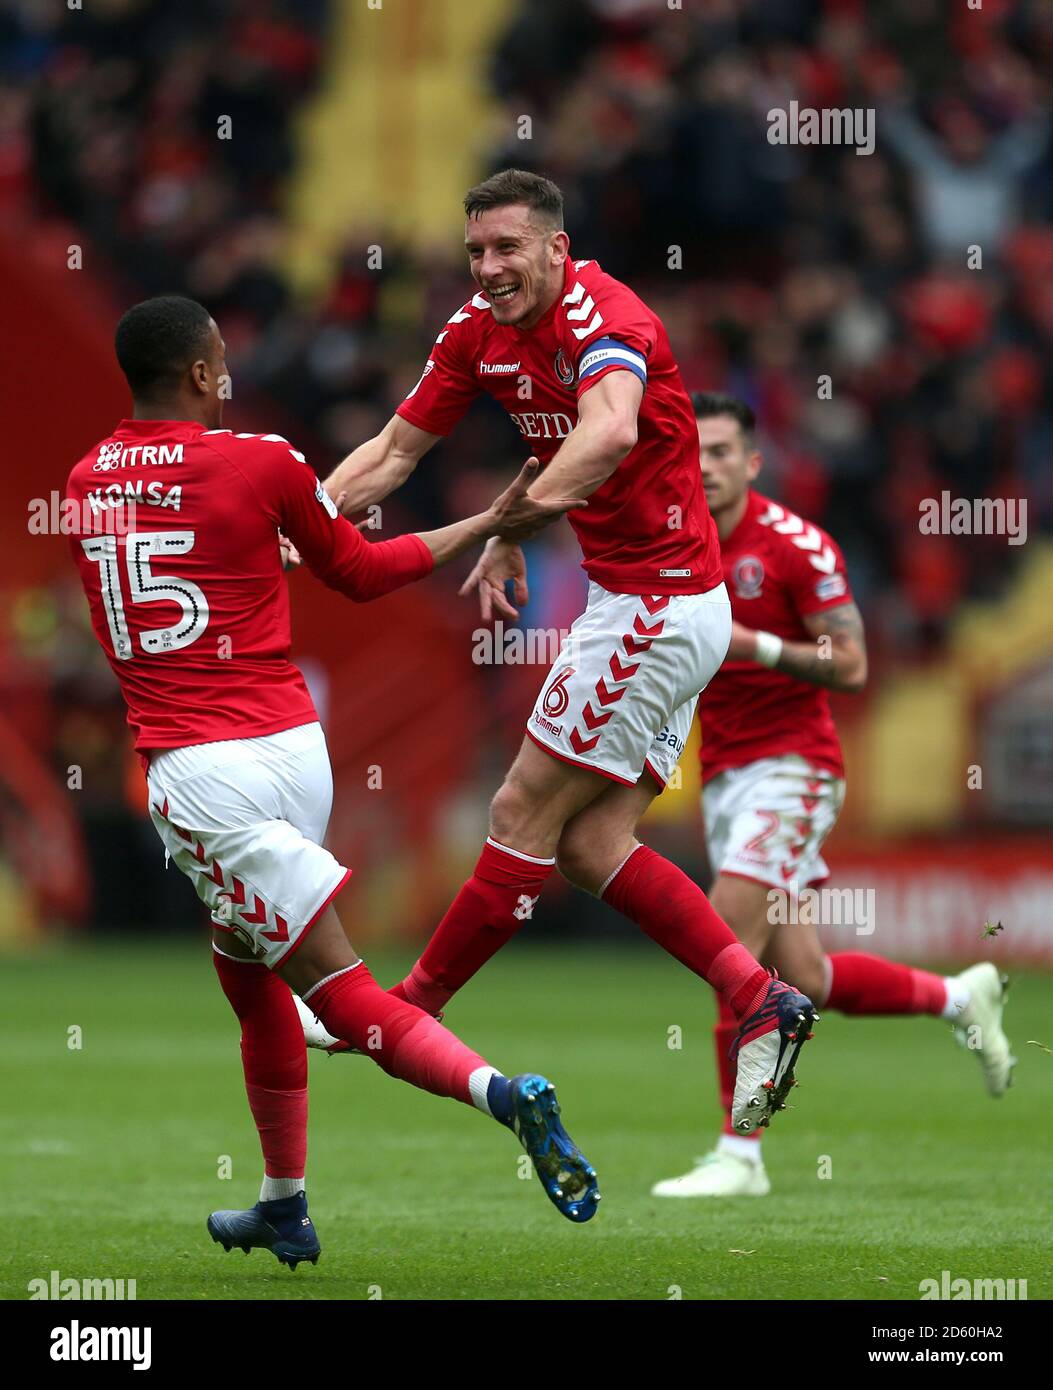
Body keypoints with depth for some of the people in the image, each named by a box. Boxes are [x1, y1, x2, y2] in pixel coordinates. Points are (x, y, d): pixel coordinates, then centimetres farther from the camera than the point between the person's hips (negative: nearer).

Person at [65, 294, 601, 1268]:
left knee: (334, 985, -5)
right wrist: (490, 526, 23)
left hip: (198, 769, -2)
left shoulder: (86, 484, 4)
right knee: (245, 968, 22)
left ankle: (502, 1092, -29)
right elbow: (359, 573, 12)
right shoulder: (261, 463, -2)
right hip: (293, 743, 2)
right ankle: (284, 1209, 24)